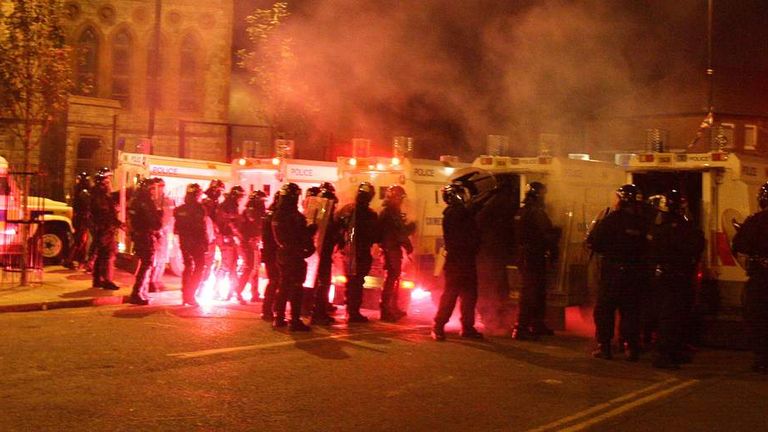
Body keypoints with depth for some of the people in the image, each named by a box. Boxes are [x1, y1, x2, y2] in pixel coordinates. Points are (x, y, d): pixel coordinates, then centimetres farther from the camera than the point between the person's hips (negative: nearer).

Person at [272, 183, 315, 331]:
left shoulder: (277, 215, 5)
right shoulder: (296, 216, -19)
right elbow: (304, 236, -17)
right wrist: (310, 248, 0)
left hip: (282, 254, 8)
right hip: (296, 256, -8)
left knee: (283, 286, 16)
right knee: (296, 288, -2)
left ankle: (279, 318, 21)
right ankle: (295, 321, -2)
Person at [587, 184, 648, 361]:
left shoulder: (612, 219, -13)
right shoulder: (642, 222, -1)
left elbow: (594, 242, -14)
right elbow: (647, 247, 6)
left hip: (613, 270, -4)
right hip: (635, 272, 4)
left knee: (605, 309, 6)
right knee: (630, 310, 12)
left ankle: (604, 347, 6)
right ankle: (631, 347, 13)